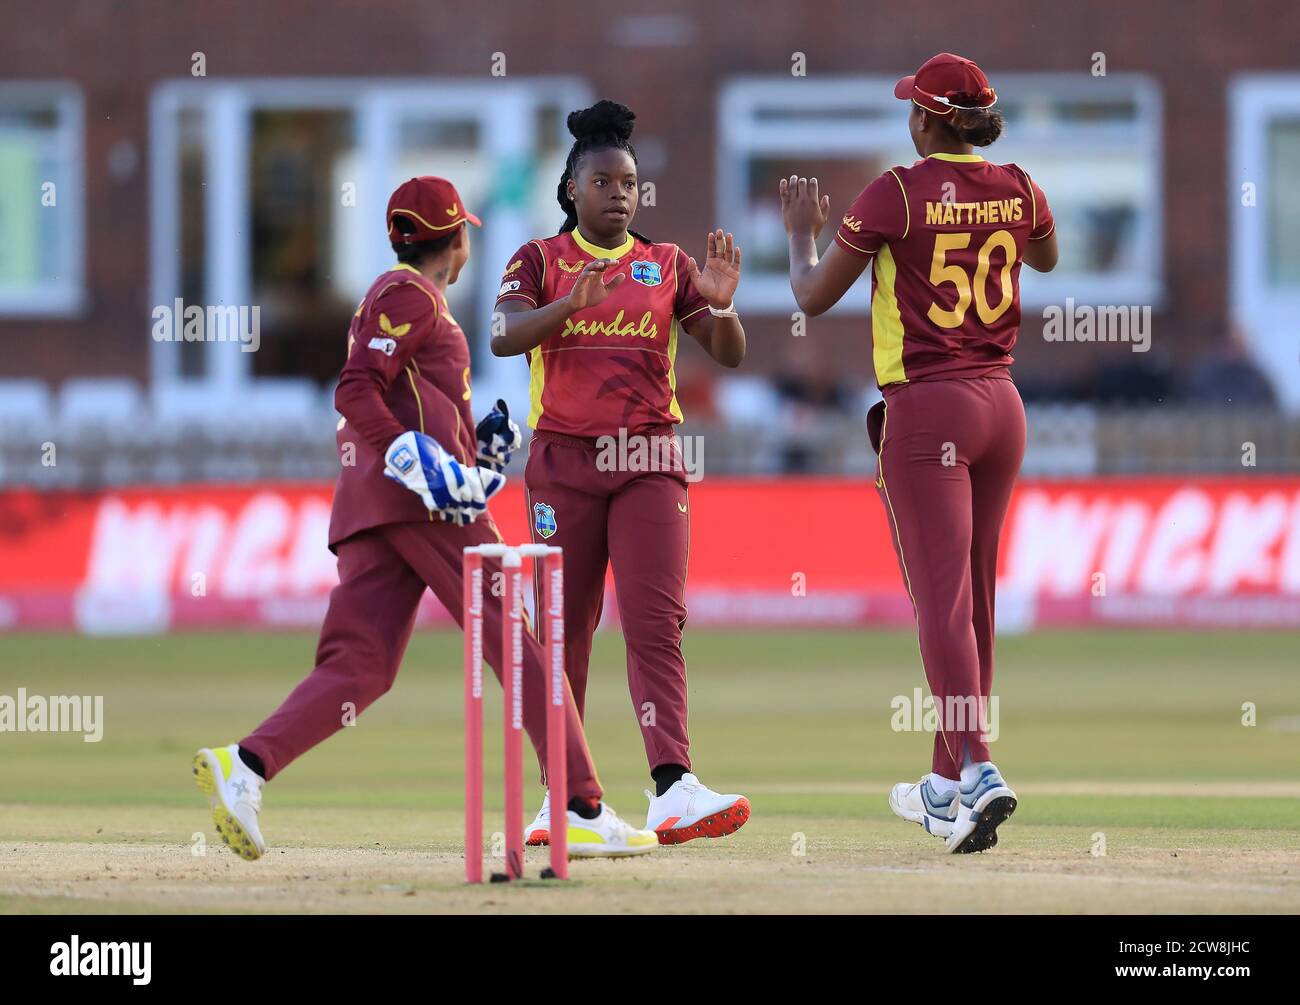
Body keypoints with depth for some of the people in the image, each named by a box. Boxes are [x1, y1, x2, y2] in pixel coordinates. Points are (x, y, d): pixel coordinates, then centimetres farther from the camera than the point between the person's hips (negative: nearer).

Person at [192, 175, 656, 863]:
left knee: (357, 669, -1)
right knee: (518, 643, -7)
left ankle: (243, 766, -20)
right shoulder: (413, 297, -2)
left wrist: (472, 443, 22)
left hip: (366, 508, 9)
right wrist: (416, 461, -21)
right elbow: (356, 393, -14)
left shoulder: (385, 298, 28)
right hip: (422, 500, -9)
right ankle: (584, 812, -11)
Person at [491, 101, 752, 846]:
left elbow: (730, 354, 4)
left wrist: (721, 305, -17)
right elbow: (505, 336, -13)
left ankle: (674, 787, -24)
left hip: (648, 460, 0)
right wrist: (571, 305, -30)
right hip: (565, 457, 0)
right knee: (565, 627, 3)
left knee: (657, 620, -12)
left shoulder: (666, 266, 9)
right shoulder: (540, 261, 6)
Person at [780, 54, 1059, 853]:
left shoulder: (897, 194, -11)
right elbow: (1047, 257, 27)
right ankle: (947, 785, 24)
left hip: (926, 410, -6)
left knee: (943, 599, -10)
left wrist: (802, 237, 17)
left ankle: (979, 770, -27)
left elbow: (813, 297, -2)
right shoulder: (1017, 190, 4)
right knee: (975, 596, 14)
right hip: (1002, 405, 6)